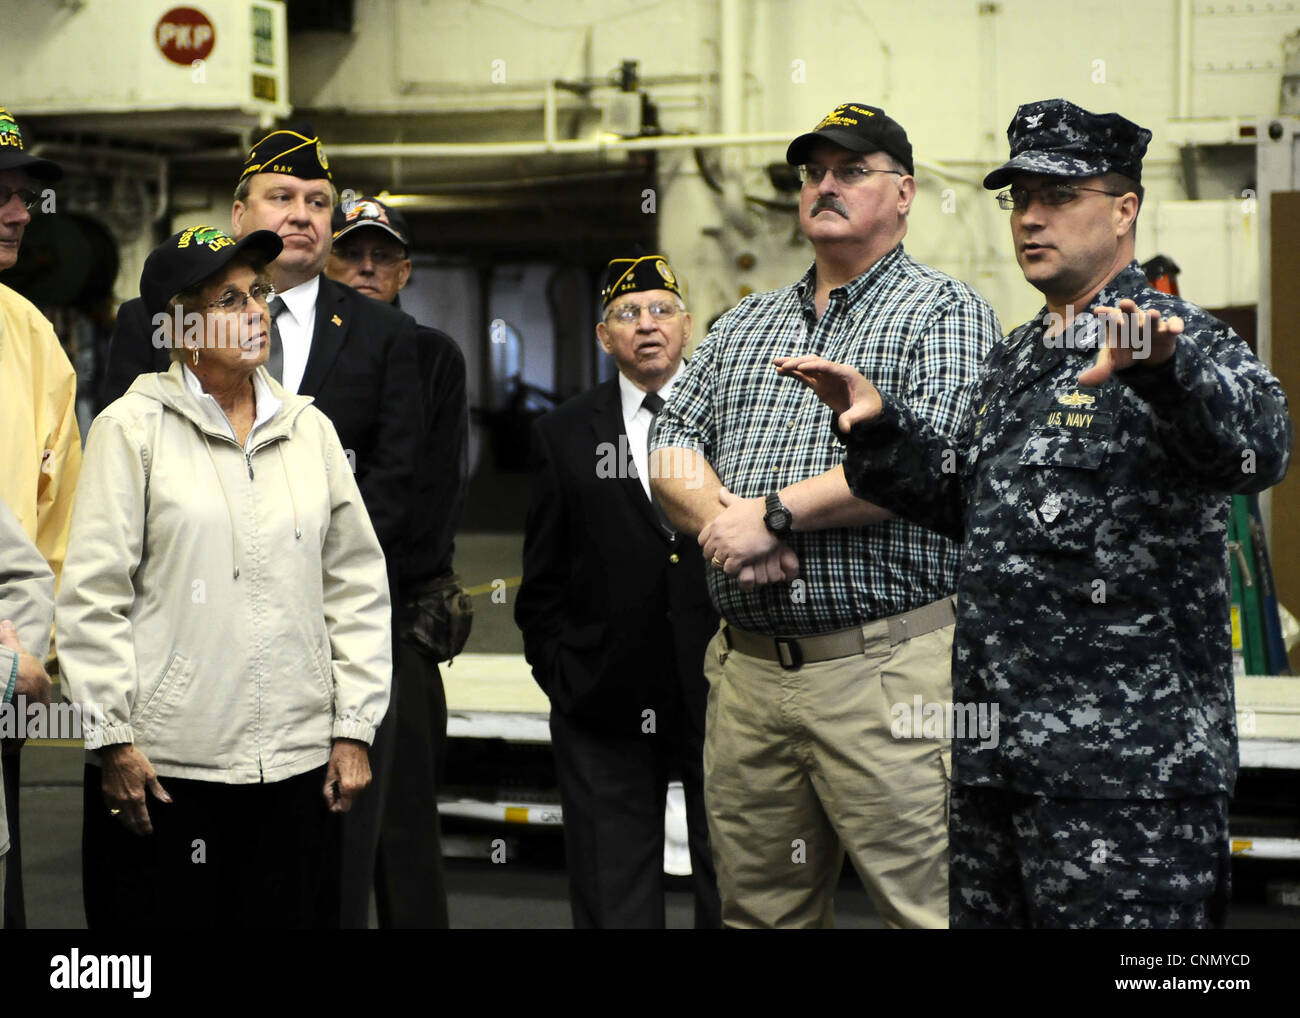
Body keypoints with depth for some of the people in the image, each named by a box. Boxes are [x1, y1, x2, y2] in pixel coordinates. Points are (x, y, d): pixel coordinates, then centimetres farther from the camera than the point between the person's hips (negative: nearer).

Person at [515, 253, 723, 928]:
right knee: (614, 898, 7)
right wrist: (559, 673, 2)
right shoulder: (564, 436, 7)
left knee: (734, 894, 8)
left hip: (722, 691, -1)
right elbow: (543, 578, 9)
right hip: (606, 699, 1)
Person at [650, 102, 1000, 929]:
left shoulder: (946, 312, 1)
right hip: (747, 667, 6)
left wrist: (774, 513, -13)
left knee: (927, 903, -7)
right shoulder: (745, 323, 20)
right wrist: (720, 519, -8)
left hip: (884, 669, -6)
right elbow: (674, 451, 13)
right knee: (759, 907, 12)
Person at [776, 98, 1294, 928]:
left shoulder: (1183, 343, -8)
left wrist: (1159, 368, -48)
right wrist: (879, 424, 10)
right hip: (993, 754, 9)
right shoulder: (1016, 360, 18)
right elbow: (963, 499, 27)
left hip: (1124, 764, -8)